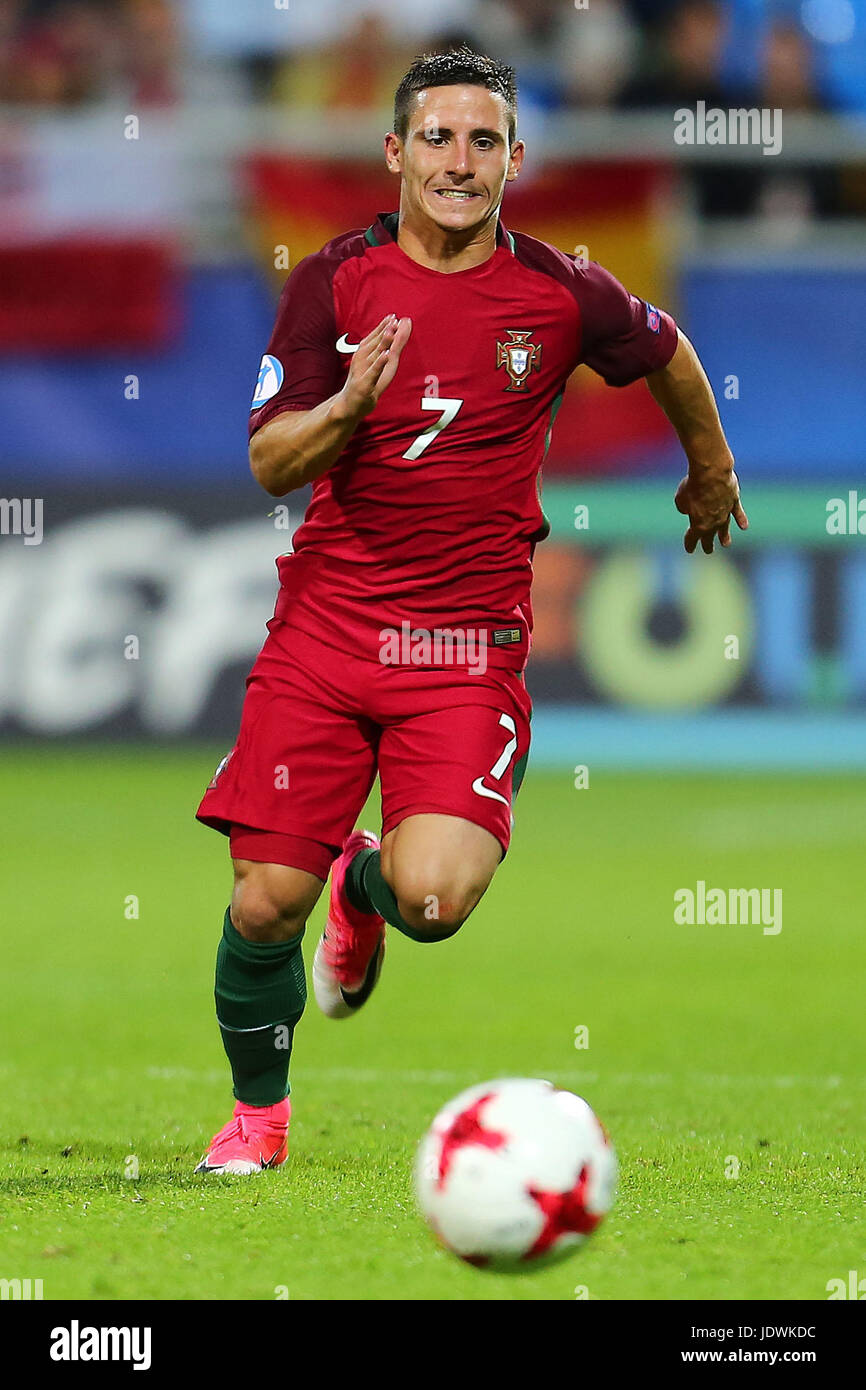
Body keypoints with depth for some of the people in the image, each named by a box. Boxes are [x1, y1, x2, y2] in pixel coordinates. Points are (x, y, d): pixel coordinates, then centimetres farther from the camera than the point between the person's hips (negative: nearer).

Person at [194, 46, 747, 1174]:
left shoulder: (560, 294, -2)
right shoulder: (336, 281, -1)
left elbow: (667, 352, 20)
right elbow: (271, 465, -4)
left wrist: (711, 470, 34)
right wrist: (350, 403, -24)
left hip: (469, 639, -1)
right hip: (327, 616, 1)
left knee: (435, 900, -21)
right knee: (265, 901, -6)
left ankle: (369, 880, 18)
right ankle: (258, 1112, 21)